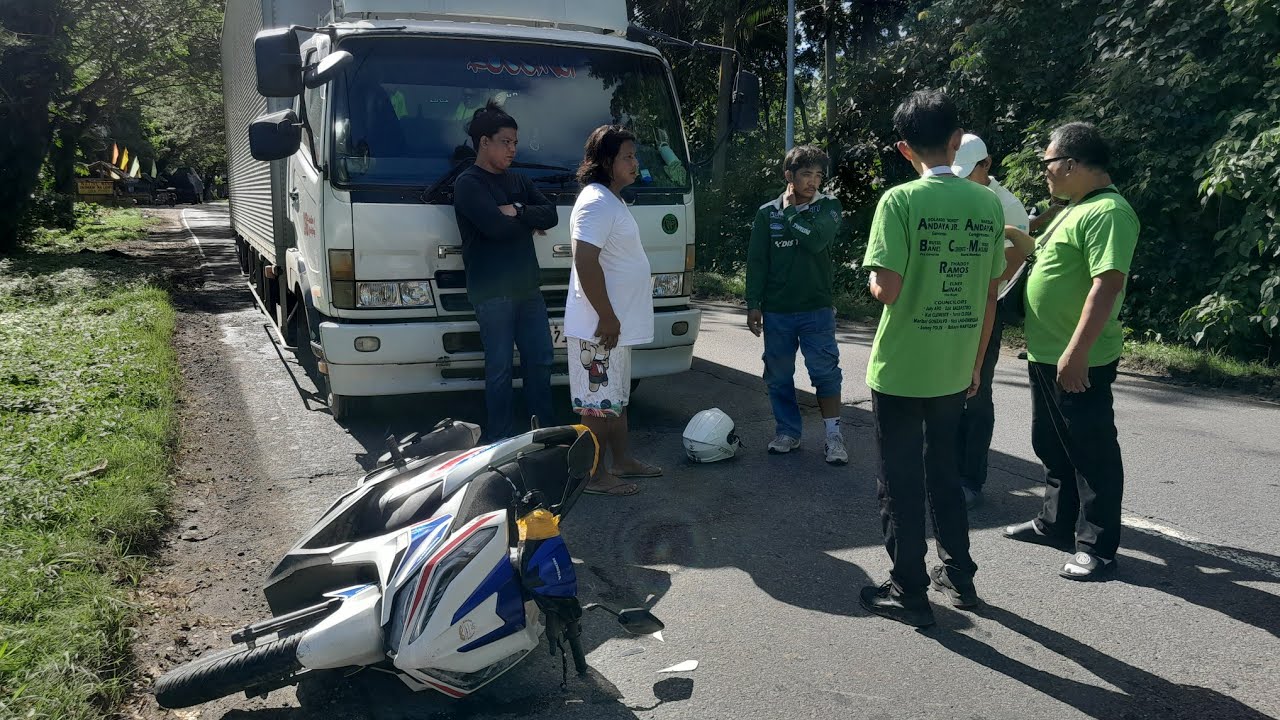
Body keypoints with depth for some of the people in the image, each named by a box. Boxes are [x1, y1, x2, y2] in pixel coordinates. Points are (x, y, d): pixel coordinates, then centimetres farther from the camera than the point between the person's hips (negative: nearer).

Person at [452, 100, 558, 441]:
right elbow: (496, 226, -20)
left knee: (540, 360, 11)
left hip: (527, 287, 7)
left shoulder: (518, 181, 17)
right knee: (500, 367, -2)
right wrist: (529, 218, -2)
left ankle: (546, 429, 22)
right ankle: (499, 438, 8)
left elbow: (550, 215, 5)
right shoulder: (468, 183, -5)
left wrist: (515, 211, -11)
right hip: (491, 291, -7)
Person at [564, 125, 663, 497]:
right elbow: (586, 263, -26)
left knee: (616, 397, 19)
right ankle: (595, 475, 9)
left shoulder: (612, 200, 14)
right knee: (599, 402, -1)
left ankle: (622, 460, 31)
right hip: (600, 326, -10)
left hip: (618, 325, 10)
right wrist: (607, 317, -23)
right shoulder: (597, 202, -18)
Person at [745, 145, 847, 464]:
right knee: (779, 375, 8)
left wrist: (790, 210, -8)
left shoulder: (829, 207, 1)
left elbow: (816, 241, -18)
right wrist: (753, 304, 0)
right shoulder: (768, 212, 4)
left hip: (816, 308, -2)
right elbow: (756, 260, 5)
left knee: (825, 370, -5)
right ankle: (788, 432, 22)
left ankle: (834, 436, 4)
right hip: (776, 309, 2)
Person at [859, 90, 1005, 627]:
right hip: (954, 370, 5)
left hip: (900, 369, -5)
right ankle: (959, 577, 32)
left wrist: (875, 280, 2)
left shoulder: (900, 201, -15)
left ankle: (909, 593, 18)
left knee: (901, 483, 8)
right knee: (944, 472, 21)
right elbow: (989, 296, 6)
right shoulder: (988, 204, 2)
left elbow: (886, 290, -21)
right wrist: (976, 362, 16)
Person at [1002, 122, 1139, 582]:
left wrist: (1076, 352, -28)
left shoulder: (1108, 212, -18)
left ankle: (1097, 547, 12)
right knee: (1053, 447, 20)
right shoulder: (1076, 209, 15)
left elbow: (1108, 284, -26)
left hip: (1079, 361, -10)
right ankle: (1056, 524, 34)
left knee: (1092, 453, 1)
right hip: (1047, 355, 10)